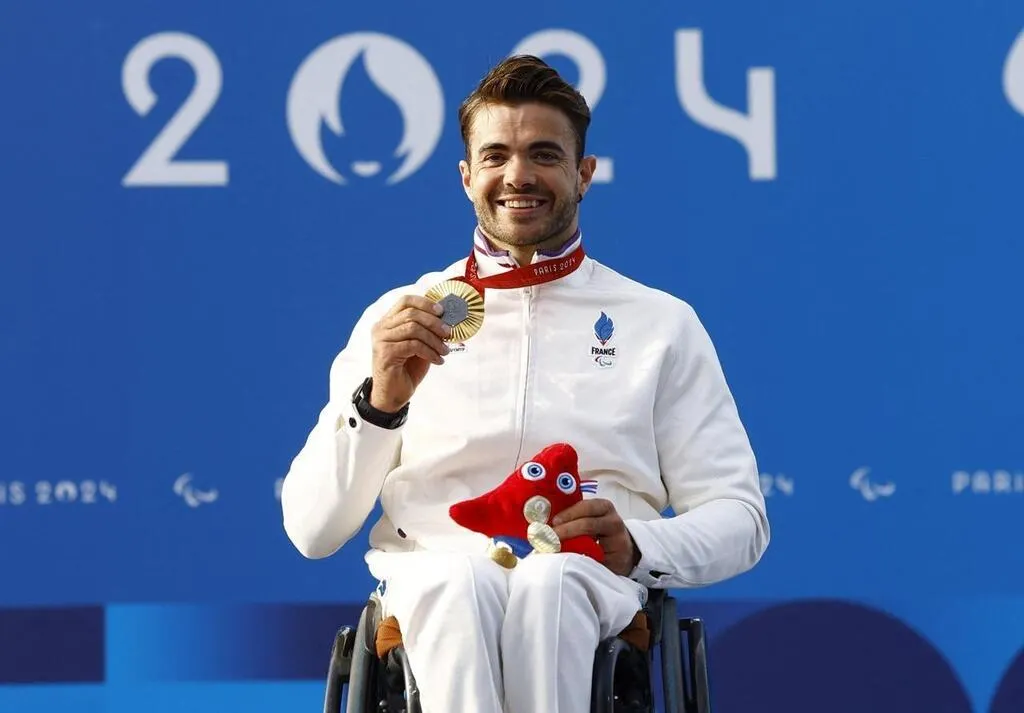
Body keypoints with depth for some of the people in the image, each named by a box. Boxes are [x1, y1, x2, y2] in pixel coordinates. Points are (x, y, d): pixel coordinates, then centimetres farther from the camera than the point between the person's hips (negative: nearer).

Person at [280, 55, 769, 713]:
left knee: (549, 581, -38)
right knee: (462, 584, -38)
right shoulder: (398, 318, 18)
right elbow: (312, 532, 11)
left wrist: (633, 547, -10)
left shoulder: (663, 324, 18)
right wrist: (380, 402, -8)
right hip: (434, 572, 0)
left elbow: (739, 519, 13)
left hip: (590, 584, 0)